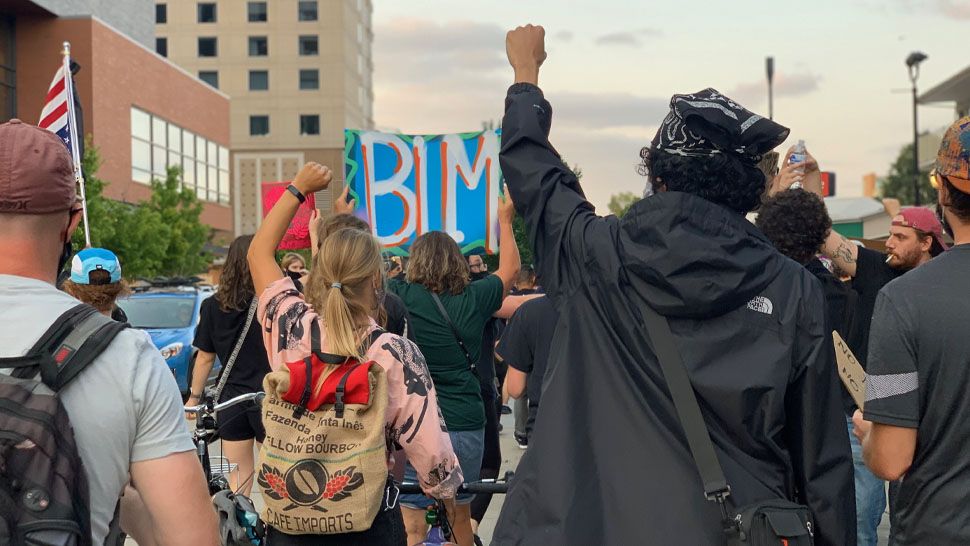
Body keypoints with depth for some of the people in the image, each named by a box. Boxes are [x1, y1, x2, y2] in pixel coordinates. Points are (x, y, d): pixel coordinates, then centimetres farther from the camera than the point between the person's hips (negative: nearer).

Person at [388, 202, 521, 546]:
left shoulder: (402, 297, -9)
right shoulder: (472, 299, -1)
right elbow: (510, 269, 17)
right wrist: (505, 220, 28)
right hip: (467, 426, 3)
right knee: (460, 516, 22)